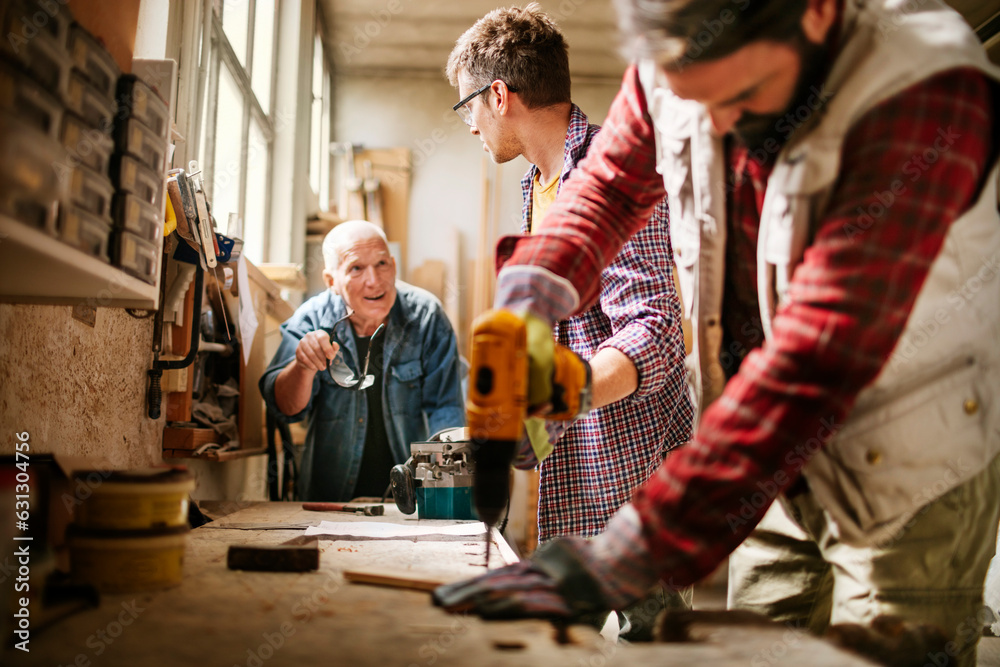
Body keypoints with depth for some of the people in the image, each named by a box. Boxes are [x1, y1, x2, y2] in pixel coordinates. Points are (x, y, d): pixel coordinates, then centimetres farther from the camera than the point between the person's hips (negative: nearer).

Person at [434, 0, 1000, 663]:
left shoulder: (926, 96, -31)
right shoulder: (679, 64, -13)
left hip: (910, 474, -5)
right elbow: (611, 183, 7)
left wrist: (619, 561, -42)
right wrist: (531, 290, -16)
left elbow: (815, 366, -38)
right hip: (778, 469, 5)